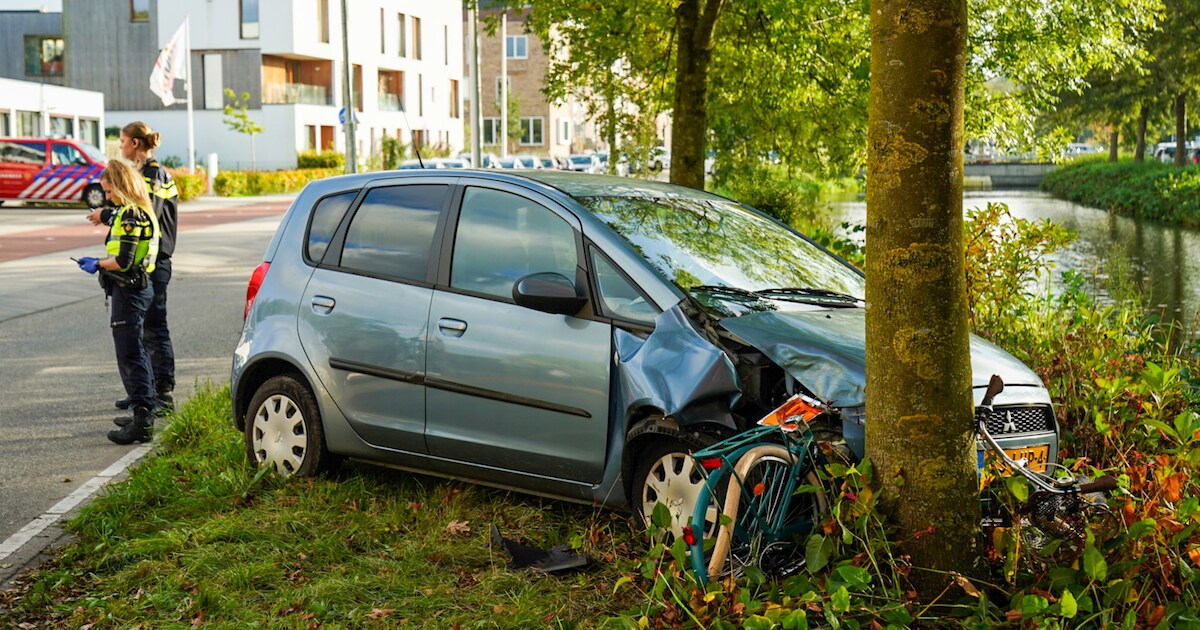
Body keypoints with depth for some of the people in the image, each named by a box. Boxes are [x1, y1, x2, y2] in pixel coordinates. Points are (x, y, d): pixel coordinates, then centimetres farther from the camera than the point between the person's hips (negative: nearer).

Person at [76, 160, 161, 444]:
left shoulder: (130, 214, -17)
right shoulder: (142, 212, 14)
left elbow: (123, 261, -22)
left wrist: (98, 264, -6)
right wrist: (100, 262, 14)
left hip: (128, 290, -11)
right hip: (139, 285, 11)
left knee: (130, 355, -8)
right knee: (136, 352, 18)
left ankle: (141, 422, -7)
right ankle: (144, 412, 26)